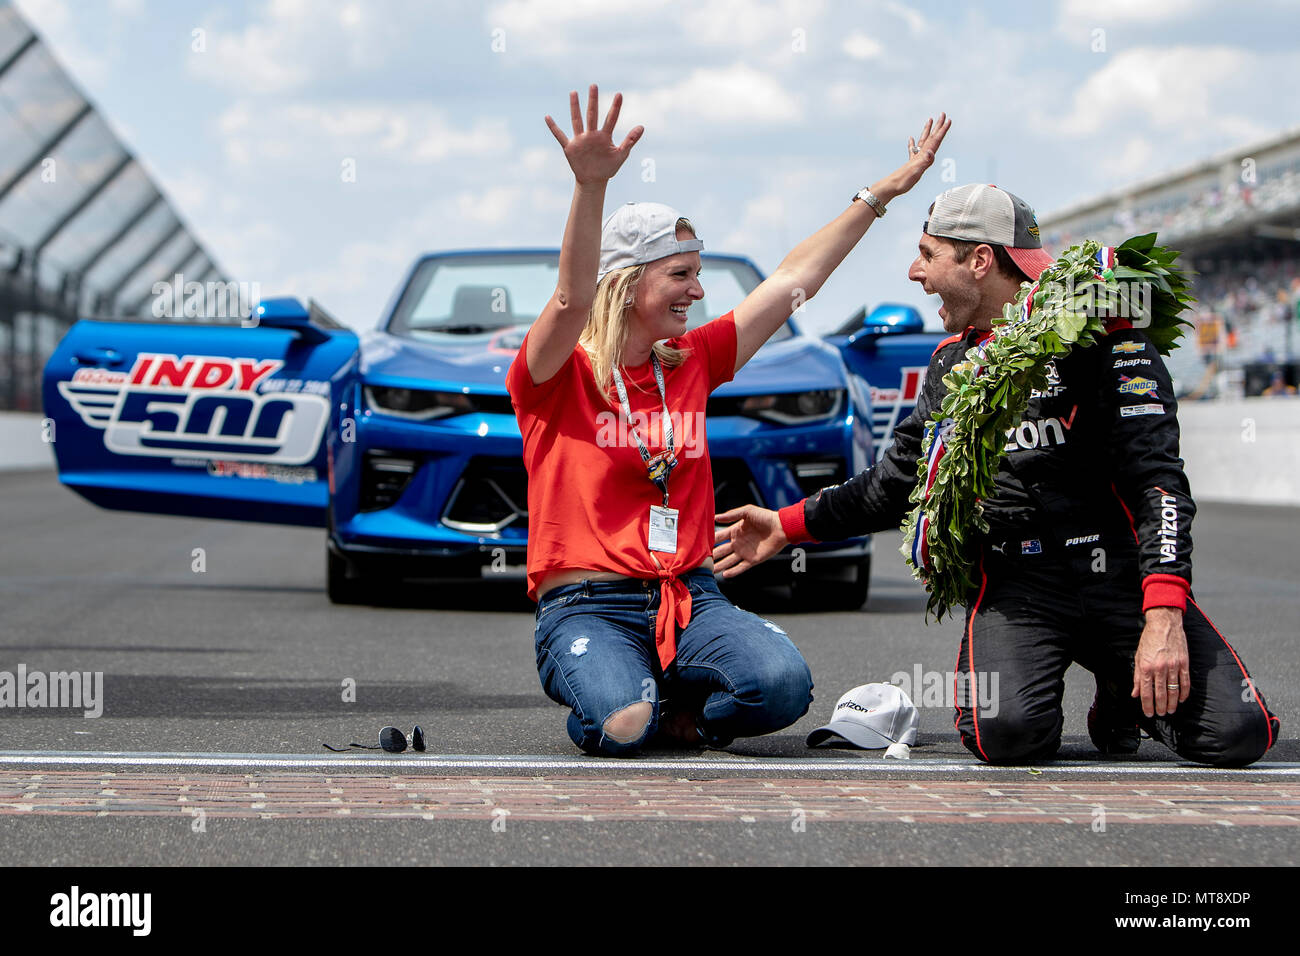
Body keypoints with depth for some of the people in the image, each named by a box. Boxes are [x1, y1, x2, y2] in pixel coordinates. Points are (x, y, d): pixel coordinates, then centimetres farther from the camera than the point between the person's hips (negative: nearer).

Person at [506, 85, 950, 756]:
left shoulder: (691, 362, 14)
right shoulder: (554, 377, -4)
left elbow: (794, 280, 18)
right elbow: (572, 299, -26)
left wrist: (881, 194, 19)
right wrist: (590, 186, -42)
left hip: (691, 599, 5)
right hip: (587, 607, -5)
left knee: (783, 684, -26)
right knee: (623, 725, -35)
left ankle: (674, 702, 6)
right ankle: (608, 687, 4)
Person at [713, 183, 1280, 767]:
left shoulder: (1100, 335, -5)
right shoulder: (952, 362, 15)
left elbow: (1156, 478, -13)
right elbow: (900, 482, 28)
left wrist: (1164, 615, -24)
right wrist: (790, 526, 23)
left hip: (1121, 574, -2)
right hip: (1015, 584, 2)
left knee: (1238, 734, -21)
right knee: (1007, 735, -31)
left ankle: (1127, 691, 12)